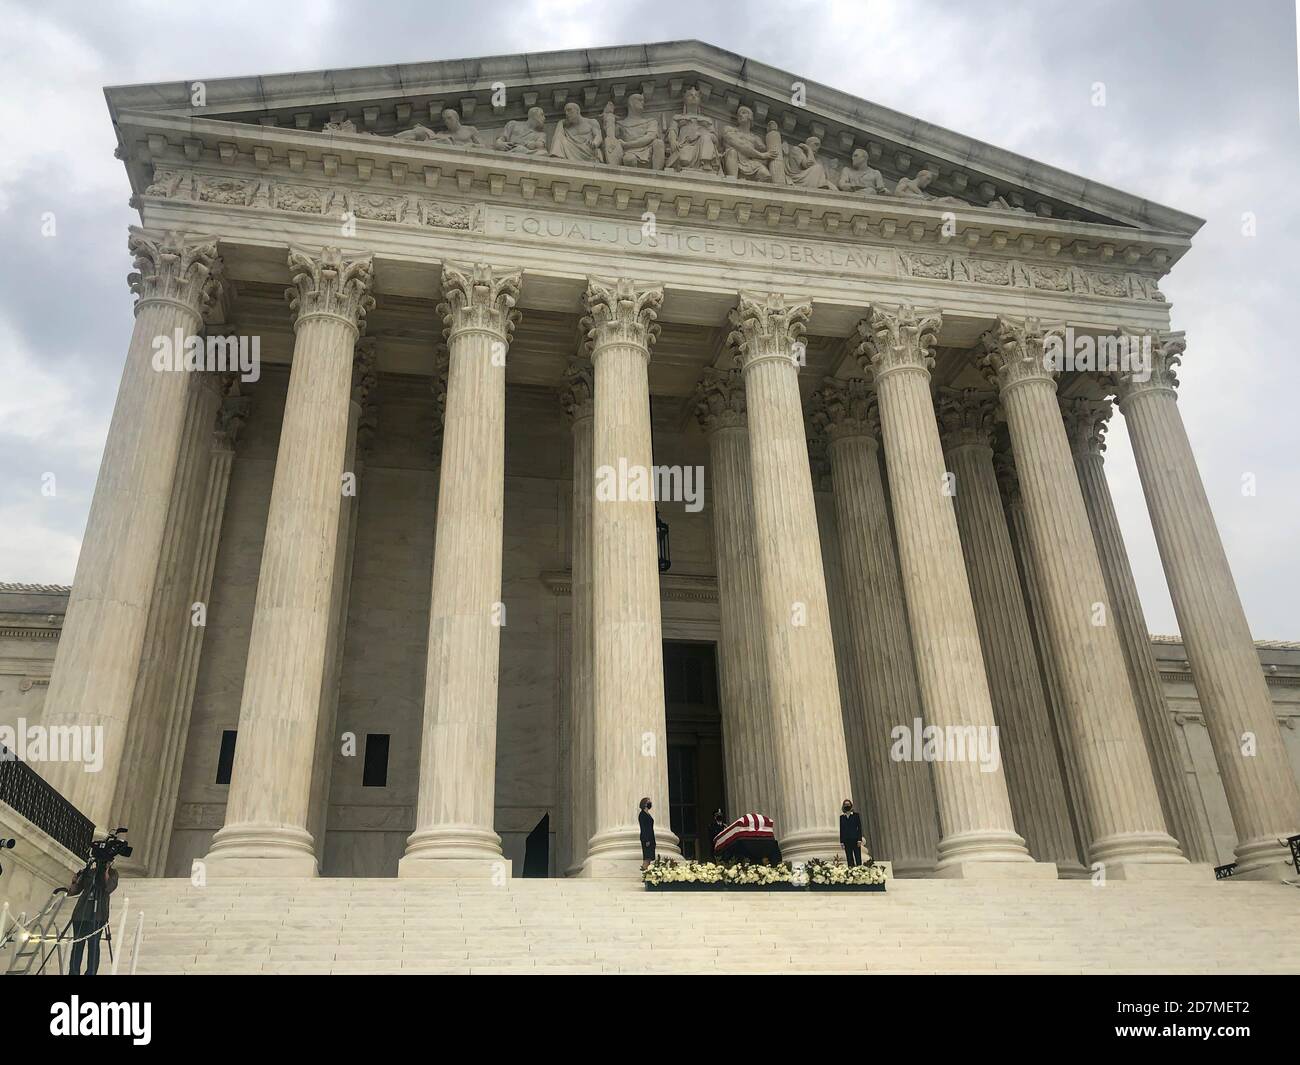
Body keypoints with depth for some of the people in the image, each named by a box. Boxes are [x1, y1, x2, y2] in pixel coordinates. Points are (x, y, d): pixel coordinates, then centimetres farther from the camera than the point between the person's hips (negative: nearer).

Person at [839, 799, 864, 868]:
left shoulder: (856, 815, 3)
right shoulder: (842, 817, 10)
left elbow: (859, 827, 0)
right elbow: (841, 829, 10)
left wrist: (859, 839, -8)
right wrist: (841, 841, 4)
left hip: (855, 839, -2)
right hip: (846, 840, 2)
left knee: (858, 857, -4)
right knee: (849, 858, 1)